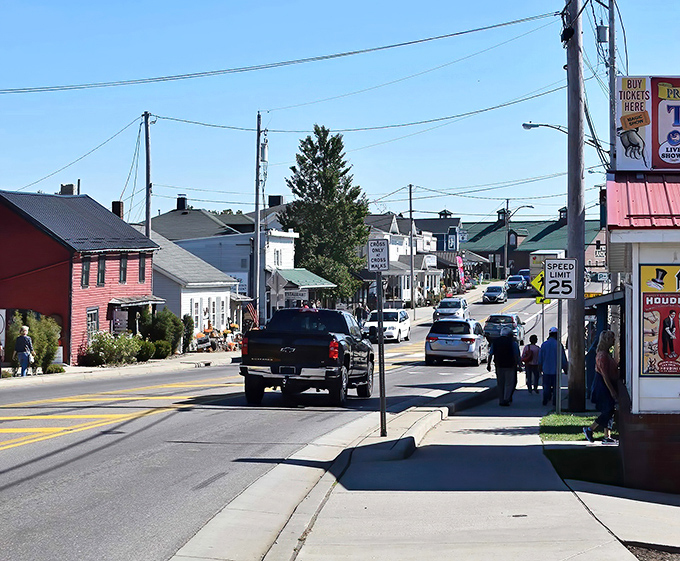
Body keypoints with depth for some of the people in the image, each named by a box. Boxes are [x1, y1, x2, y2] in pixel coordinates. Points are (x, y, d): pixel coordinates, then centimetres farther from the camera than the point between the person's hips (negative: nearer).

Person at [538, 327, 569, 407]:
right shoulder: (558, 345, -8)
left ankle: (545, 401, 7)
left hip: (546, 369, 3)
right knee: (555, 386, 4)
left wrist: (540, 368, 20)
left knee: (546, 386, 9)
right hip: (556, 370, -3)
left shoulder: (544, 344, 1)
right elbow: (563, 359, -4)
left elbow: (540, 358, 8)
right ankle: (554, 401, 2)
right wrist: (565, 369, 7)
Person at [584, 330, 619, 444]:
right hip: (603, 387, -10)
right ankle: (589, 430, 1)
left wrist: (613, 389, 20)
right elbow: (604, 375, -20)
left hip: (608, 387, 10)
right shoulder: (602, 355, -17)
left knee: (609, 412, 9)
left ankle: (607, 437, 11)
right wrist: (612, 391, -21)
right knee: (608, 411, -8)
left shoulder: (607, 354, 14)